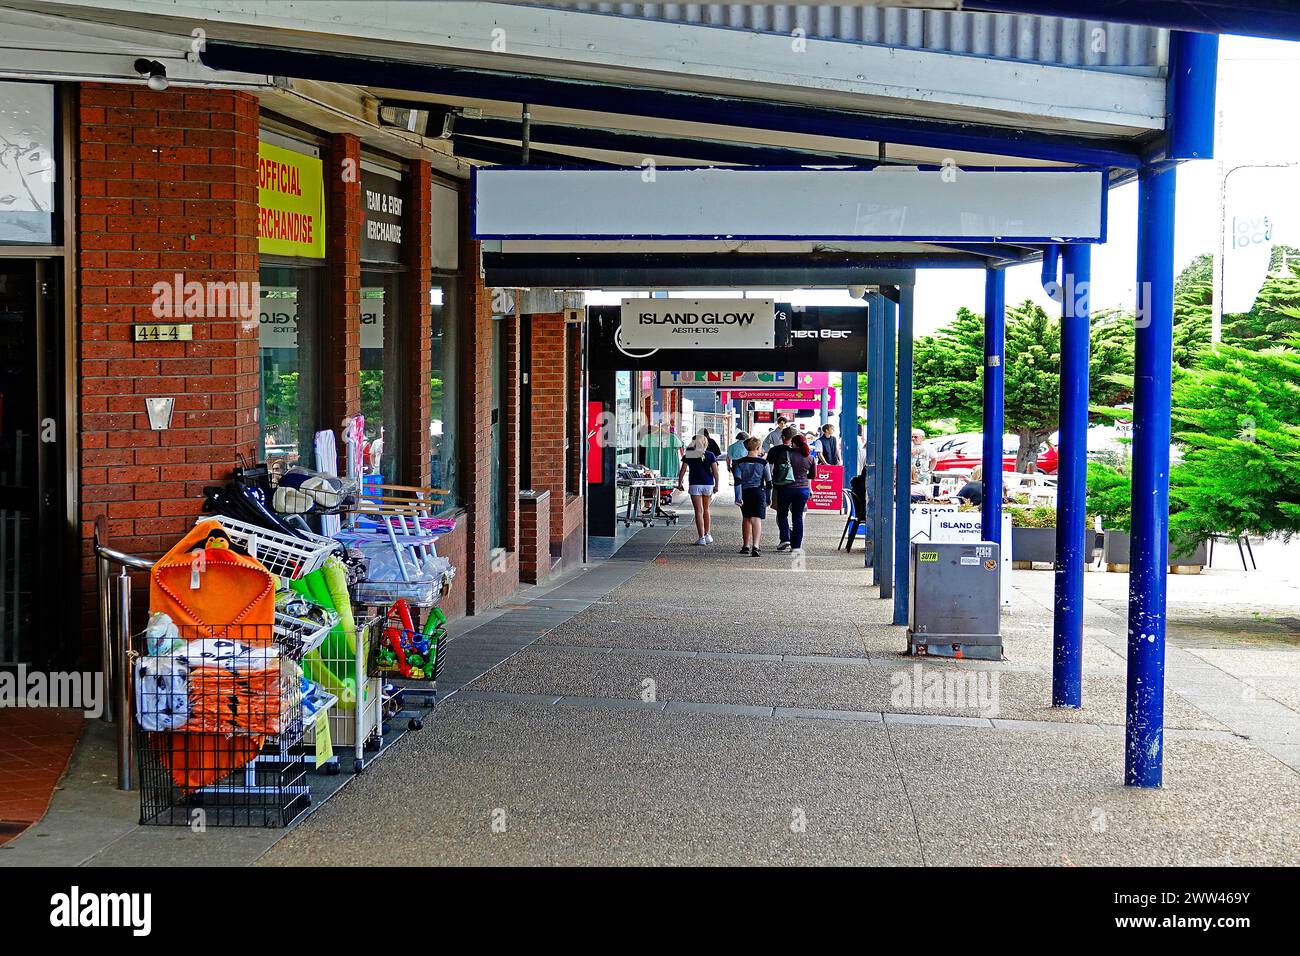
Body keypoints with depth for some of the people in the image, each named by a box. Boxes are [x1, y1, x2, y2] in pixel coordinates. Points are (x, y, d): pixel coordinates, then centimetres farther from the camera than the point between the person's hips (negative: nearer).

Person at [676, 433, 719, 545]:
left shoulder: (688, 455, -2)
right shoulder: (710, 455, 0)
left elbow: (682, 470, -4)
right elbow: (715, 471, -4)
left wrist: (679, 483, 5)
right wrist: (716, 485, 2)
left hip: (695, 485, -2)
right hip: (708, 484, 2)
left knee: (698, 511, -1)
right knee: (706, 509, 19)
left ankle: (702, 537, -6)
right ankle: (707, 535, 25)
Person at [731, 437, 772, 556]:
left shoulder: (740, 463, 0)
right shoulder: (763, 462, -2)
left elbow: (738, 481, -8)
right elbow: (768, 482, 1)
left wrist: (738, 497, -9)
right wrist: (768, 498, 10)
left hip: (745, 493, 2)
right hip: (759, 492, -2)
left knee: (746, 519, 18)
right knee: (756, 519, -8)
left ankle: (746, 546, 29)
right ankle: (755, 546, -26)